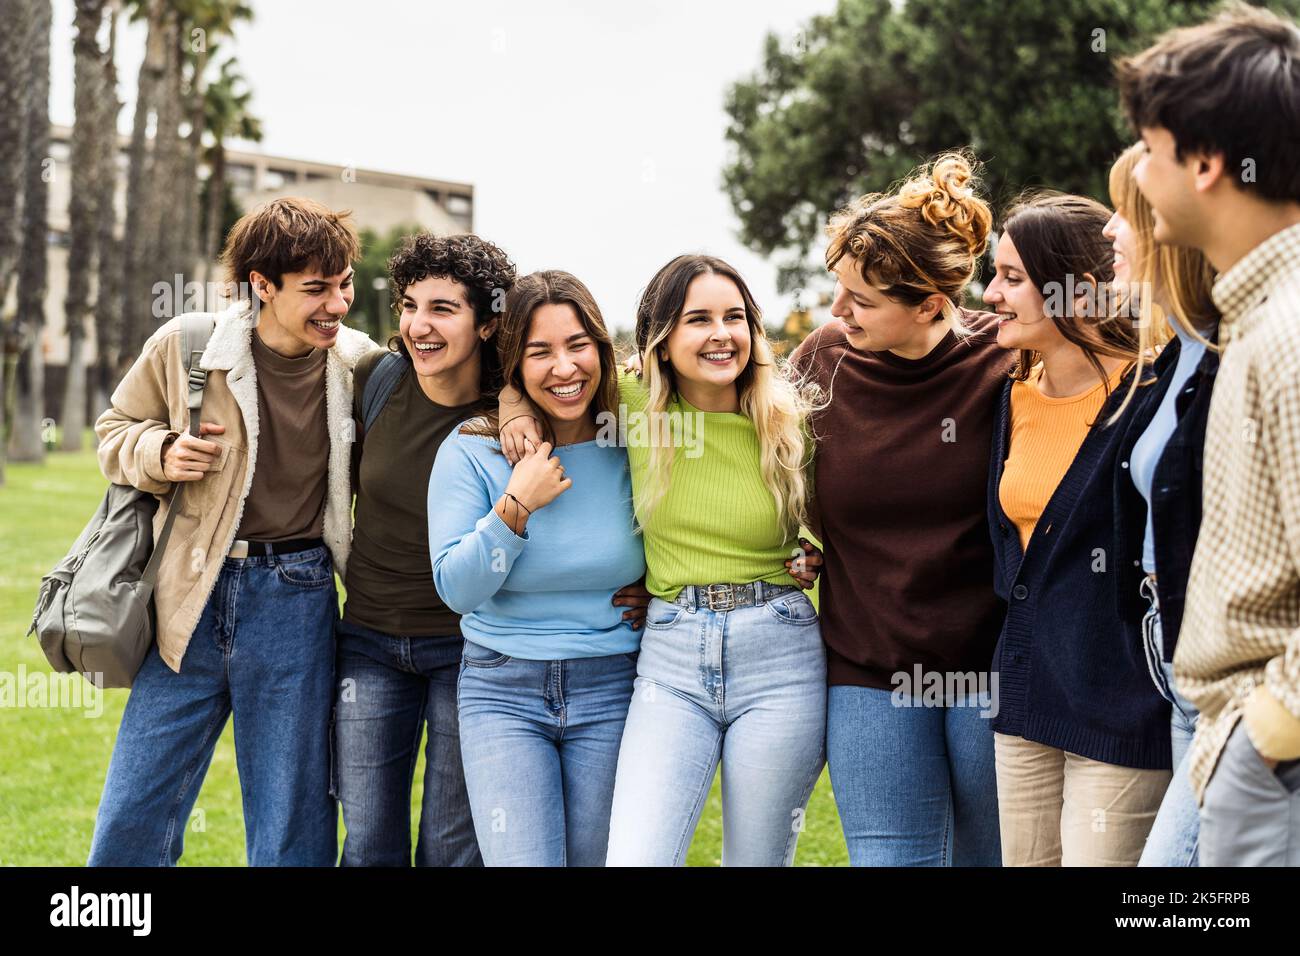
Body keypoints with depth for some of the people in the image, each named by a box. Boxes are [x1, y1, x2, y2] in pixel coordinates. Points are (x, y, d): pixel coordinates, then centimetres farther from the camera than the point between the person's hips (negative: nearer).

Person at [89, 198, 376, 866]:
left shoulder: (361, 365, 0)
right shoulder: (182, 348, -3)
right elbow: (116, 430, 11)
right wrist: (160, 455, -10)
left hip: (296, 606, 0)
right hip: (191, 602, 0)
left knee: (291, 834, 8)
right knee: (131, 821, 6)